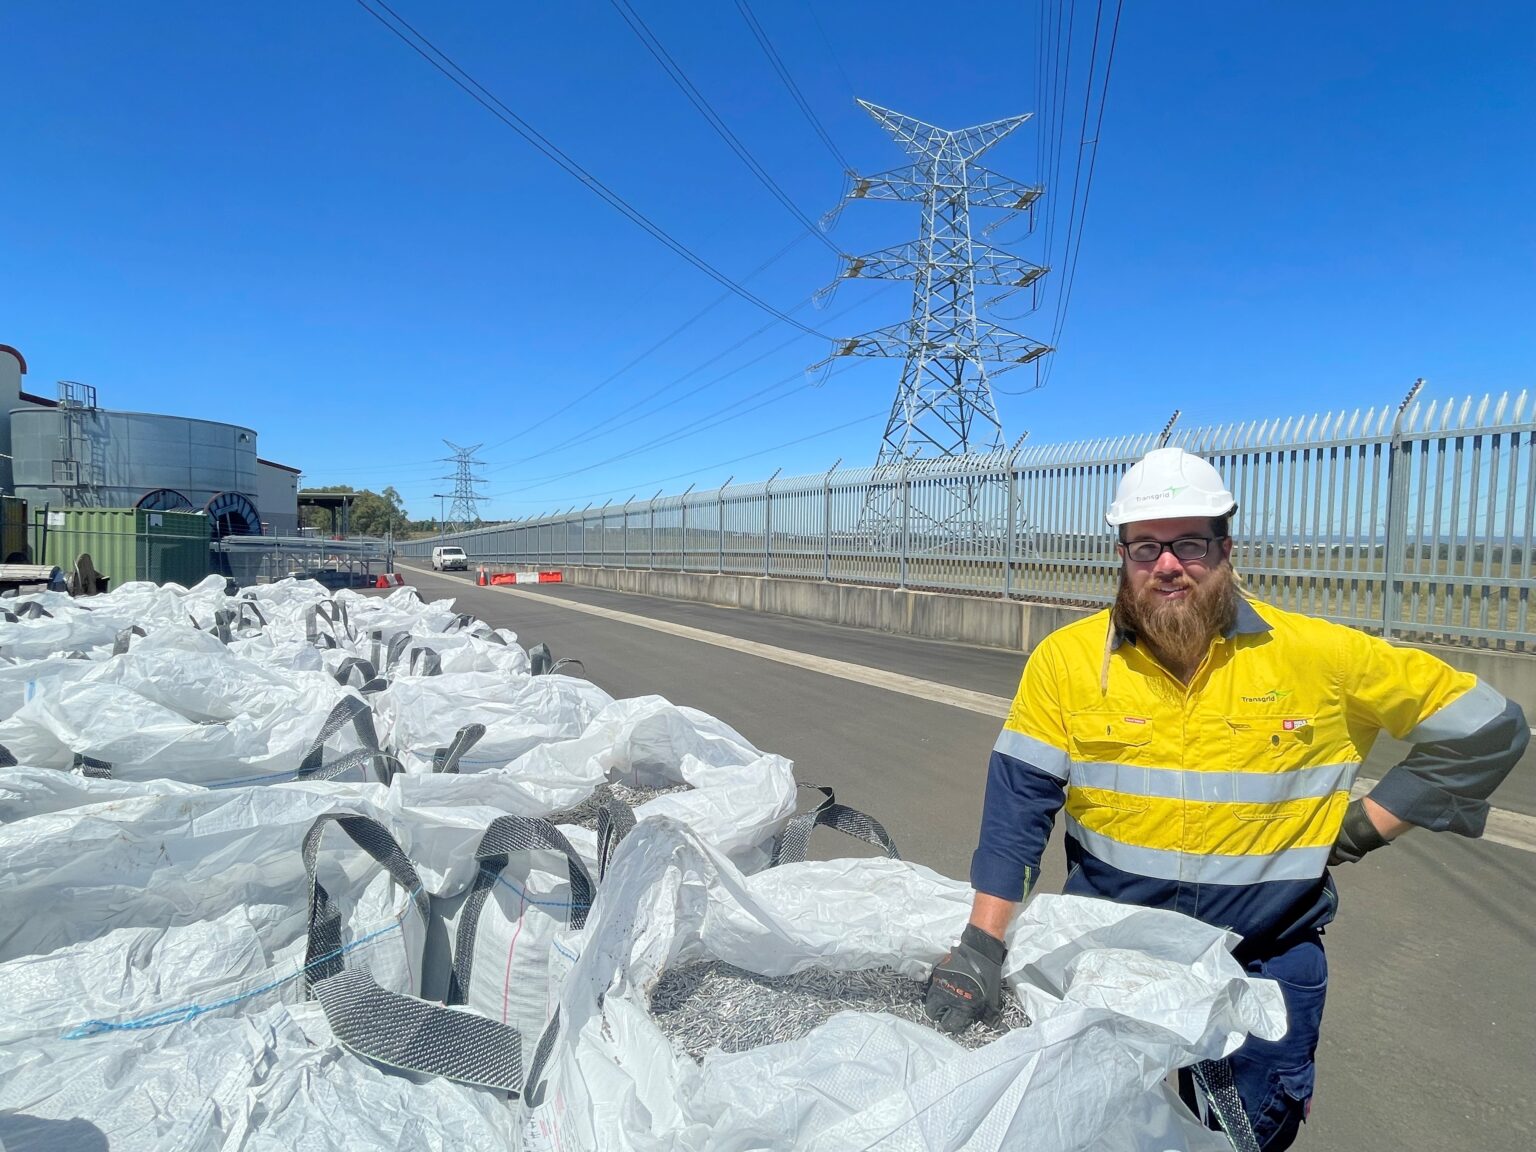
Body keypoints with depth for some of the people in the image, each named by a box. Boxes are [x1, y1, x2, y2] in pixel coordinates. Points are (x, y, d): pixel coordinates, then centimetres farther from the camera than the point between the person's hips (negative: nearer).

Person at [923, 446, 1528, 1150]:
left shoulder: (1321, 656, -12)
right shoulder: (1065, 660, -13)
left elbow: (1486, 727, 1)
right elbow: (1017, 808, -13)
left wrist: (1363, 827, -7)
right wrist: (980, 946, -19)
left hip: (1267, 966, 0)